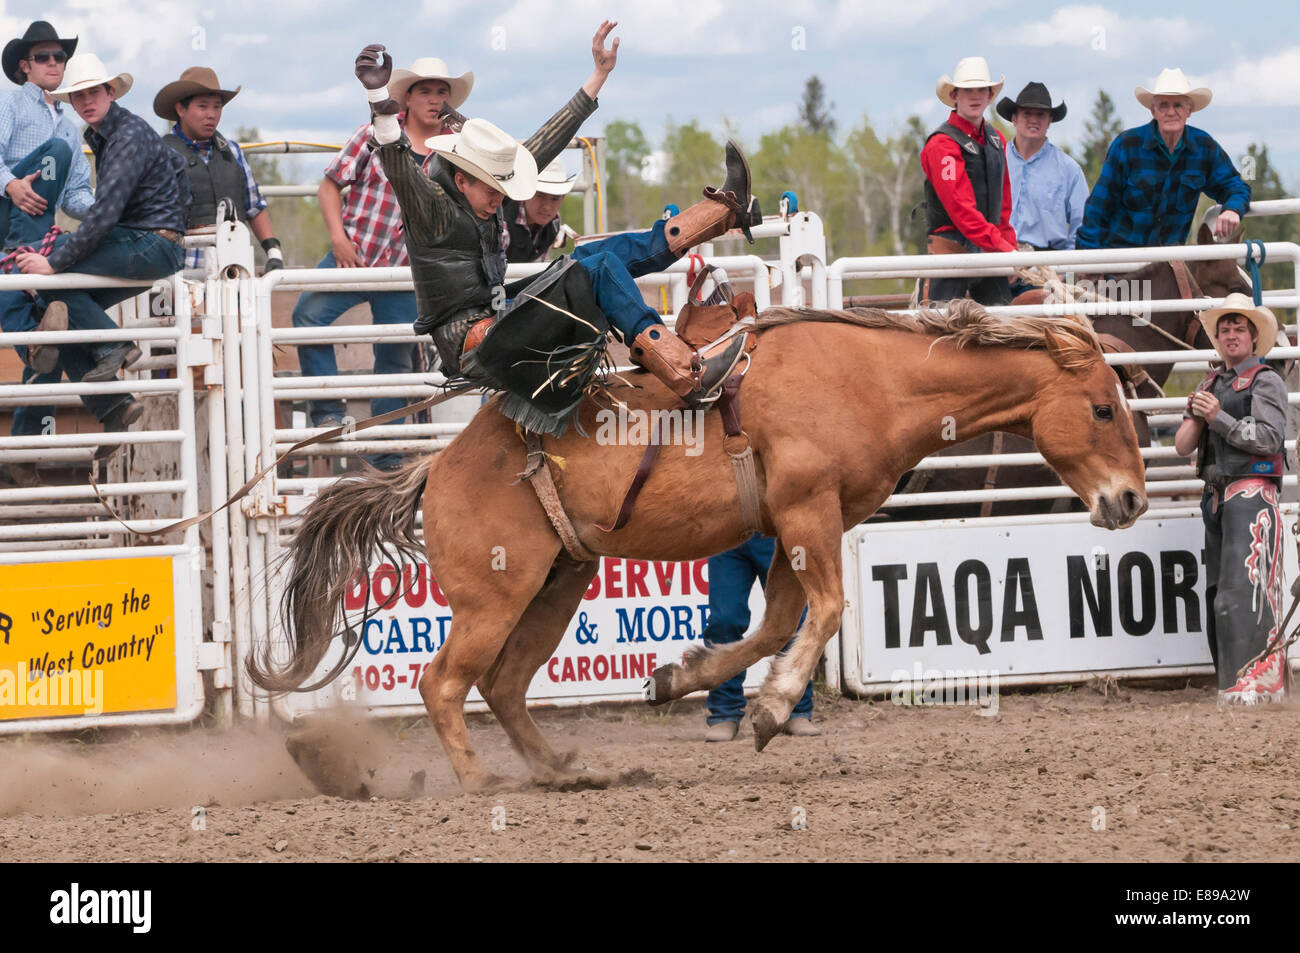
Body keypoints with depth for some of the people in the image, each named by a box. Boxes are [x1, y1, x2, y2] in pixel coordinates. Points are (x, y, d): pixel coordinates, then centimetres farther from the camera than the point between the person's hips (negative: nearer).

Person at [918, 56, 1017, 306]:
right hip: (952, 246, -7)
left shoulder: (996, 139, 15)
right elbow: (961, 209, -19)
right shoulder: (942, 144, -10)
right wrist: (1003, 248, -24)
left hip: (990, 249, 7)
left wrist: (1010, 247, 6)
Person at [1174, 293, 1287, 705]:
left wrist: (1218, 417, -15)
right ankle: (1229, 682, 12)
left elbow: (1269, 439, -12)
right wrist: (1196, 417, -5)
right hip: (1215, 497, 8)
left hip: (1249, 494, -8)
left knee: (1241, 591, -16)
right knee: (1218, 594, 8)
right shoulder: (1211, 385, 19)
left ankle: (1252, 685, -19)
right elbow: (1183, 445, 15)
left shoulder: (1266, 381, -1)